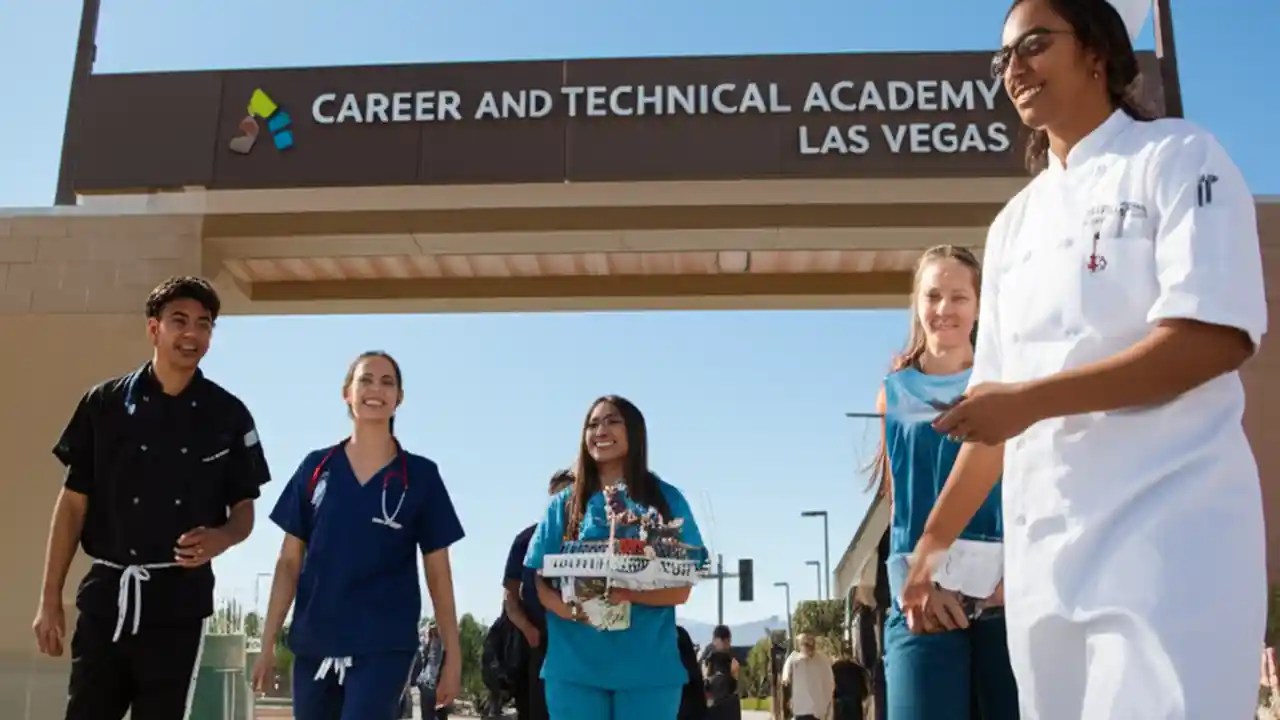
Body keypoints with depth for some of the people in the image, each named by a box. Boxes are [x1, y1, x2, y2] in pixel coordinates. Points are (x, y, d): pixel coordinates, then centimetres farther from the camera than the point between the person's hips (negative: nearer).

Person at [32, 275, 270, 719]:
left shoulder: (228, 415, 2)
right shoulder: (104, 403, 2)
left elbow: (244, 511, 7)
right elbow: (74, 502, 5)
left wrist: (221, 538, -16)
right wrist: (50, 597, 2)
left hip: (180, 597, 0)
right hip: (107, 592, 0)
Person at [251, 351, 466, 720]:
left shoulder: (421, 475, 2)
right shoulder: (316, 467, 7)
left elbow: (438, 572, 3)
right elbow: (290, 562, 8)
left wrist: (452, 653, 1)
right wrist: (268, 641, 3)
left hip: (384, 646, -3)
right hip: (314, 643, 3)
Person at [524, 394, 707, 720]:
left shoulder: (666, 500, 4)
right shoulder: (564, 504, 10)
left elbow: (681, 589, 1)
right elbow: (540, 579, 7)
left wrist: (629, 593, -18)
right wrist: (562, 605, -16)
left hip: (648, 667, -1)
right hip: (573, 666, 1)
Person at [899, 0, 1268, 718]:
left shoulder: (1178, 159, 0)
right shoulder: (1014, 223, 17)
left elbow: (1218, 336, -14)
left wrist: (1031, 400, -17)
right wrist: (937, 534, 16)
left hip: (1165, 518, -6)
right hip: (1043, 537, 6)